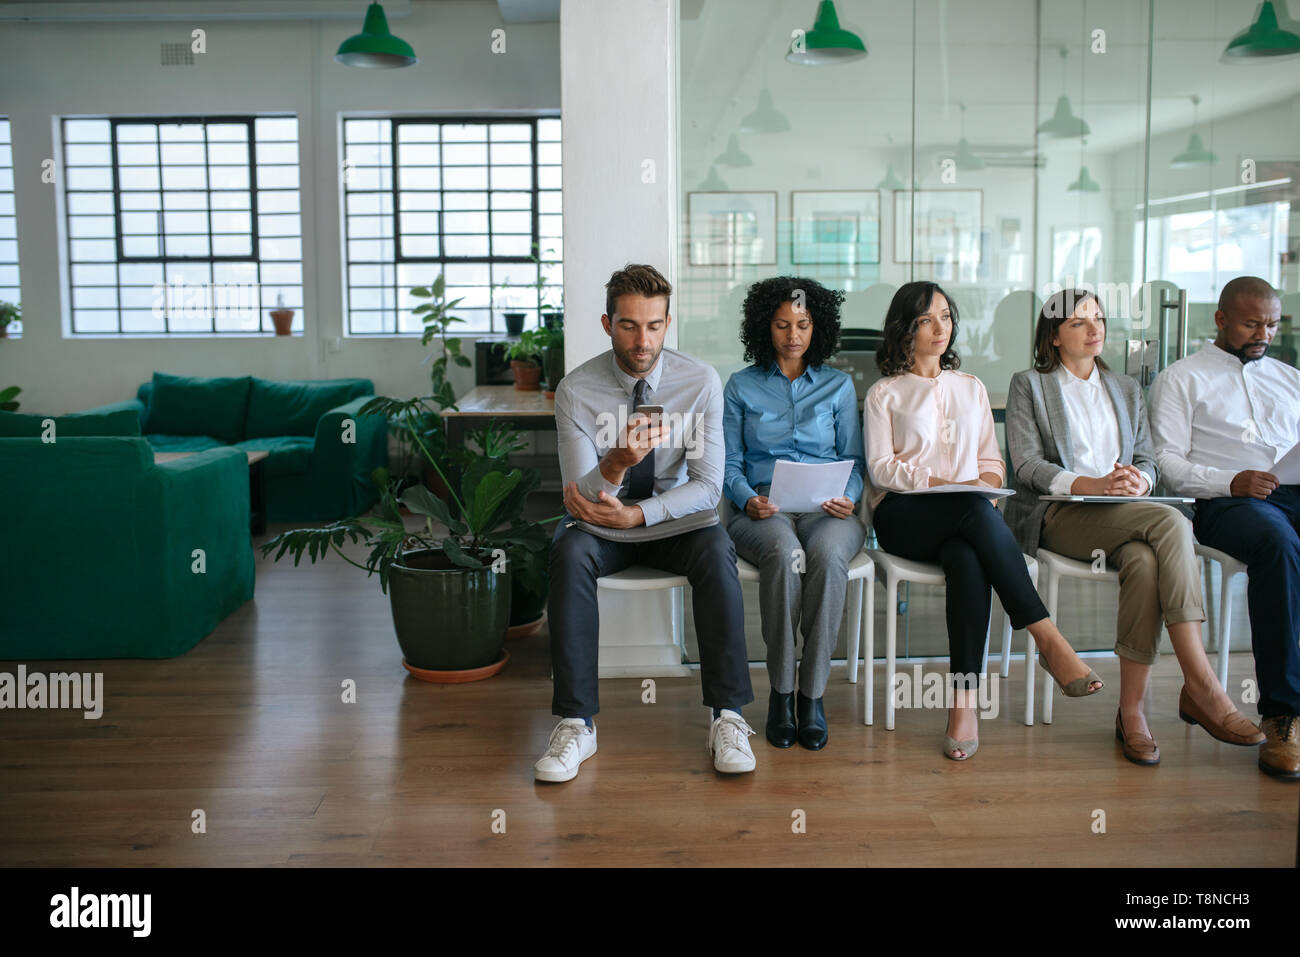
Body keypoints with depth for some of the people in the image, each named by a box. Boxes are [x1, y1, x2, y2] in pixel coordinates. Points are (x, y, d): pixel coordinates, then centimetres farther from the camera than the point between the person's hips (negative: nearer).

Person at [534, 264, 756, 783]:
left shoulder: (701, 382, -10)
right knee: (570, 553, -33)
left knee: (716, 550, -32)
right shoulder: (576, 390, -13)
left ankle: (727, 716, -23)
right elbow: (581, 498, -18)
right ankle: (576, 724, -25)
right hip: (602, 519, 0)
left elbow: (708, 486, -12)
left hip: (674, 517, 0)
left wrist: (636, 515, -26)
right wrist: (615, 466, -41)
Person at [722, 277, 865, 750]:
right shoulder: (741, 386, 14)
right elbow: (729, 463, 9)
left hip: (827, 509, 1)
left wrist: (848, 496, -9)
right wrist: (748, 499, -12)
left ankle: (812, 694, -25)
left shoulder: (839, 385, 16)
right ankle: (780, 690, -23)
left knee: (827, 555, -36)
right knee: (784, 553, -37)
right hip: (764, 509, -1)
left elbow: (853, 458, 13)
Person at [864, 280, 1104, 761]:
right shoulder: (884, 393, 15)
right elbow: (880, 468, 2)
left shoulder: (971, 388, 26)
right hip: (904, 515, -2)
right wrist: (940, 484, -13)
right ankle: (1048, 640, -39)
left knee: (968, 559, -37)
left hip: (964, 519, 3)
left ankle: (964, 701, -42)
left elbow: (991, 461, 21)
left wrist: (985, 482, -4)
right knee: (976, 511, -38)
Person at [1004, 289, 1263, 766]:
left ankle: (1131, 710, -31)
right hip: (1059, 515, -4)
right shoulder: (1029, 386, 11)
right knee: (1171, 522, -32)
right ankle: (1202, 685, -33)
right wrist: (1093, 485, -18)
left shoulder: (1126, 389, 27)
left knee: (1145, 562, -34)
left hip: (1123, 514, 4)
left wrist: (1138, 481, -9)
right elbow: (1027, 465, -3)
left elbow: (1147, 461, 17)